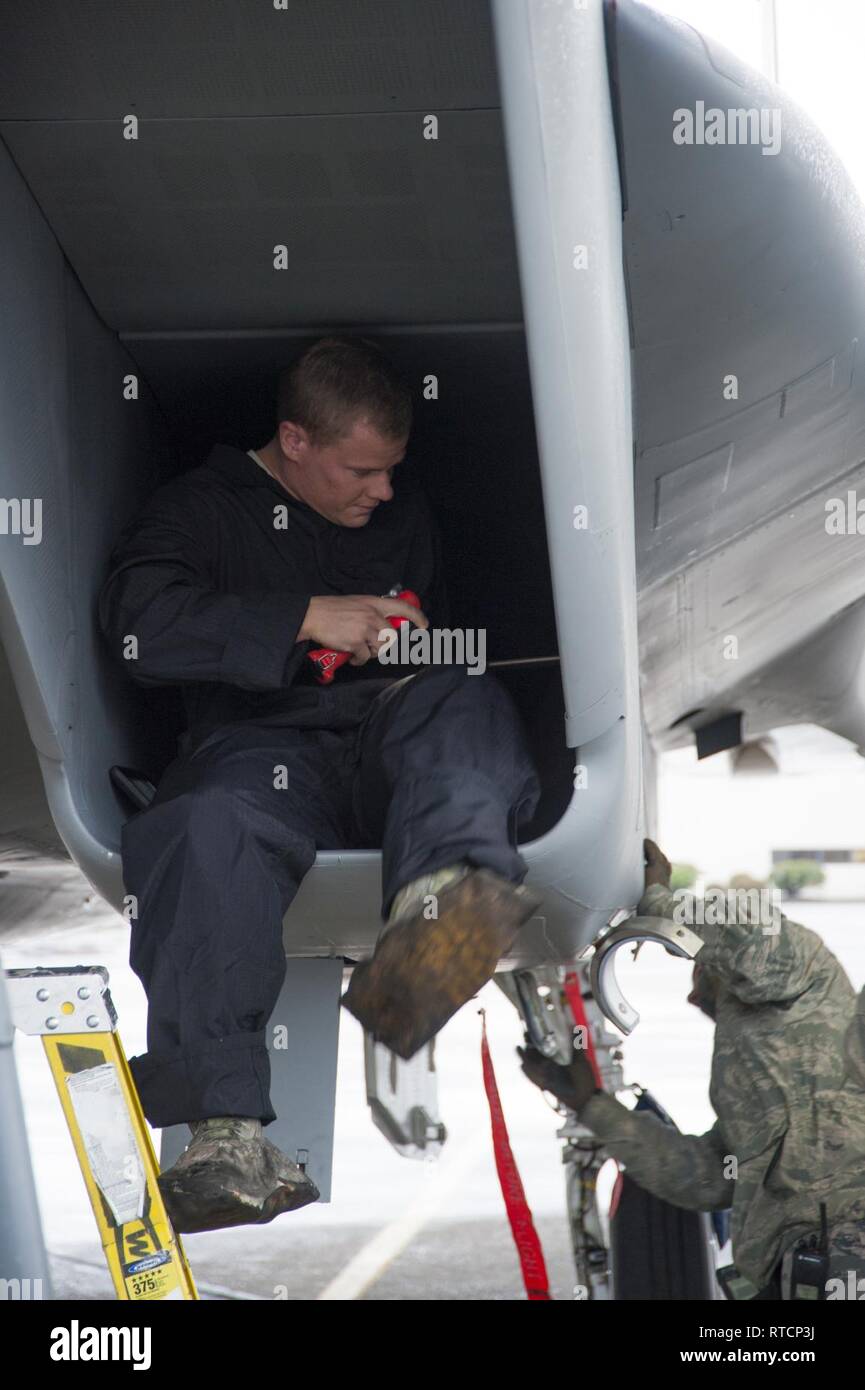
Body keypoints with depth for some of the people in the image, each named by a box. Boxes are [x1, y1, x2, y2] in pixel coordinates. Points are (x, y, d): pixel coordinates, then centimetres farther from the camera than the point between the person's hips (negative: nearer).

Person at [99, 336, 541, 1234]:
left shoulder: (403, 512, 29)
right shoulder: (201, 509, 14)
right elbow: (138, 620, -7)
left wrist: (412, 642, 17)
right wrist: (308, 618, -12)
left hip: (388, 738, 3)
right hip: (261, 741, -3)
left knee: (463, 702, -33)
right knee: (209, 830, -40)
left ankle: (440, 910, -66)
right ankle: (230, 1135, -48)